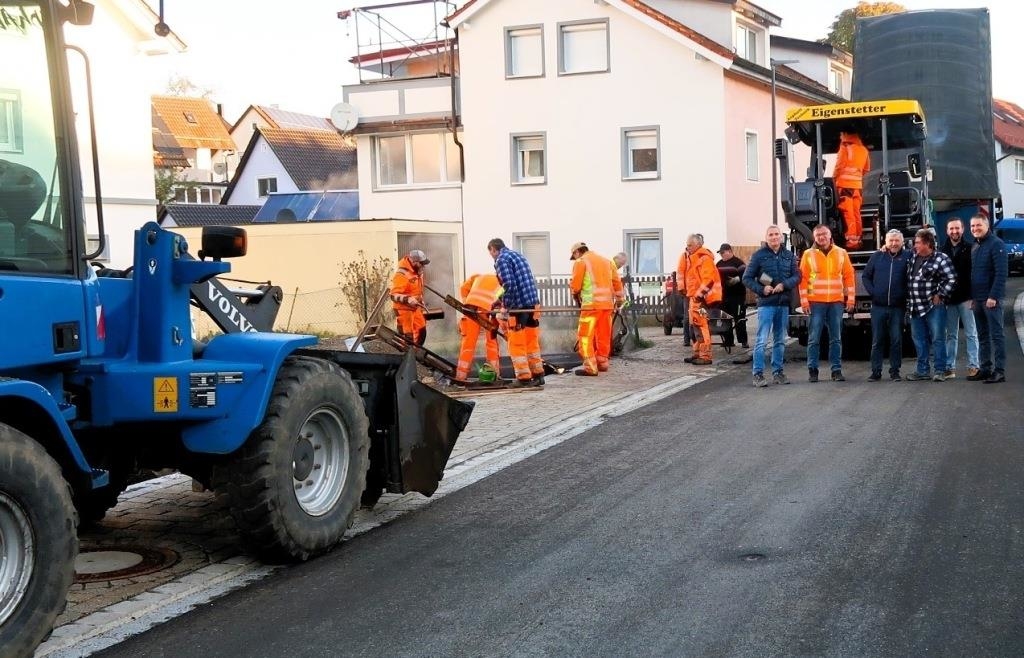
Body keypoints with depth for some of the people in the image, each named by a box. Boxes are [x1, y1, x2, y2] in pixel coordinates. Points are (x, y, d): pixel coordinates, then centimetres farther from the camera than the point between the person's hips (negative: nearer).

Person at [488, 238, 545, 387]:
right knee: (532, 342, 15)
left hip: (518, 307, -8)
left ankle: (524, 378, 2)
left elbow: (509, 284, -19)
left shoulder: (501, 260, -7)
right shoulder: (518, 255, 19)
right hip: (533, 304, 8)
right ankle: (538, 375, 18)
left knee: (517, 344, 1)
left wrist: (505, 305, -10)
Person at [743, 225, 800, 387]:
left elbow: (797, 276, 6)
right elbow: (747, 278, 0)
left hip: (784, 303, 5)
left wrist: (784, 285, -12)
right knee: (761, 340, -8)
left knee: (780, 340, 12)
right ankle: (758, 374, -6)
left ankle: (777, 372, 21)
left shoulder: (789, 255, 10)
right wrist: (761, 289, -14)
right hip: (766, 303, -4)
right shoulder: (759, 255, 0)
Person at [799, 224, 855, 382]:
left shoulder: (841, 253, 7)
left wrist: (850, 298, 2)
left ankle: (836, 370, 11)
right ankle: (812, 370, 6)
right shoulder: (808, 254, 2)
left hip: (836, 302, 2)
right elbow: (803, 278, 0)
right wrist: (804, 300, -6)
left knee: (836, 339, 6)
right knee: (814, 338, 0)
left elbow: (849, 276, 8)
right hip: (816, 302, -2)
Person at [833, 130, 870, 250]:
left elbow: (839, 166, -8)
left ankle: (851, 240, -12)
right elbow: (867, 168, 17)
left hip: (844, 184, -6)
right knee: (856, 213, 11)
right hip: (857, 184, 6)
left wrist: (833, 179, 3)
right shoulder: (863, 149, 12)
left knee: (848, 213, -7)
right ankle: (858, 239, 13)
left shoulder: (845, 148, -6)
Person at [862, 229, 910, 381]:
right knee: (877, 340, 5)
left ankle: (895, 371, 12)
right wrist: (872, 292, -1)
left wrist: (905, 295, -7)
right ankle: (876, 371, 10)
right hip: (878, 306, 1)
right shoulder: (877, 256, 5)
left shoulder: (907, 257, 0)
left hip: (898, 307, -1)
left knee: (896, 340, 4)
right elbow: (865, 276, 10)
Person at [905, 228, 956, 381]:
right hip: (916, 307, 7)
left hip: (934, 306, -7)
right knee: (919, 340, 11)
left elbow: (952, 279, -12)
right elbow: (908, 280, 27)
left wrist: (940, 295, -11)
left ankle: (940, 371, 1)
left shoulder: (941, 259, -8)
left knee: (937, 339, -2)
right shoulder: (914, 258, 12)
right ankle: (922, 371, 18)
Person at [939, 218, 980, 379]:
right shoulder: (943, 250, 9)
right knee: (951, 335, 7)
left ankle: (973, 366, 1)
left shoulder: (970, 249, -1)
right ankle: (950, 367, 10)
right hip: (949, 299, 3)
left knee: (971, 334, -1)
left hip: (966, 298, -3)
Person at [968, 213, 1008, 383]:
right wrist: (972, 296, 12)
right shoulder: (974, 247, 16)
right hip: (977, 299, 8)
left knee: (996, 335, -5)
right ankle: (985, 369, 16)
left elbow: (1001, 273, -16)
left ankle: (999, 371, -4)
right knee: (982, 336, 11)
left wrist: (994, 296, -21)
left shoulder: (996, 244, -9)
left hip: (991, 299, -8)